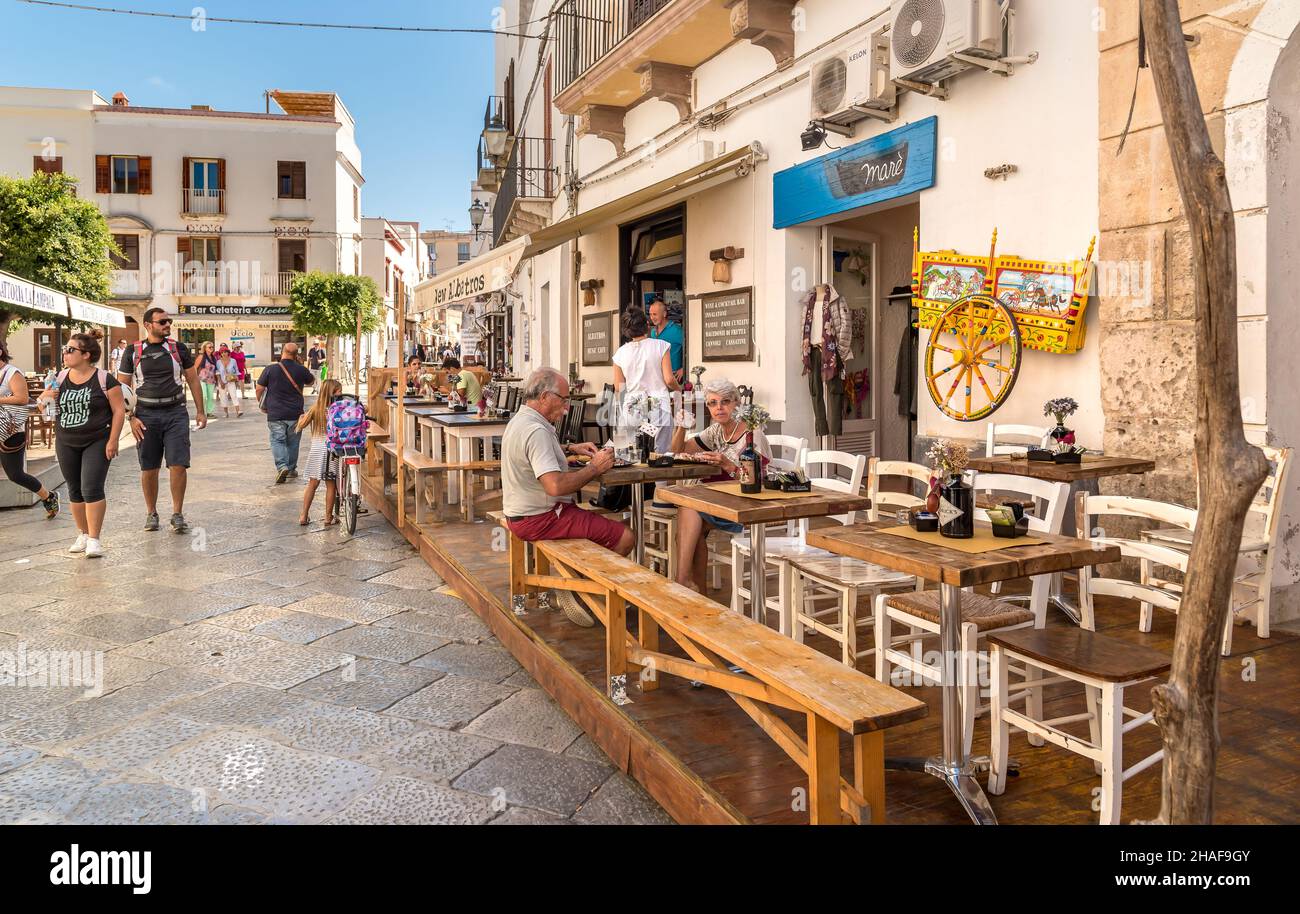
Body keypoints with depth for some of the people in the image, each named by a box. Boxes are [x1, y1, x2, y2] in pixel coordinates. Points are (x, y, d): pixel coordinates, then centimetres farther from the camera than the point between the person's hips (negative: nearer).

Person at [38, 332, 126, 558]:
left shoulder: (104, 379, -10)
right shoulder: (61, 377, 5)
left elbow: (119, 410, -9)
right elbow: (43, 400, 15)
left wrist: (113, 440, -14)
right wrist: (46, 397, -10)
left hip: (96, 443, -5)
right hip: (66, 443, 5)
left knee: (92, 489, -11)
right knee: (75, 490, 12)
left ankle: (94, 539, -5)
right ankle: (83, 534, 24)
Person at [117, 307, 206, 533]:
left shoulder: (178, 348, 6)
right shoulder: (133, 352, 4)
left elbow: (193, 380, 12)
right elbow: (122, 387, 6)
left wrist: (200, 410, 8)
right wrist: (130, 418, -3)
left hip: (176, 414, 0)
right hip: (146, 416, 0)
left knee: (178, 464, -8)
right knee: (148, 468, 5)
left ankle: (177, 515, 1)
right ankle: (151, 513, 20)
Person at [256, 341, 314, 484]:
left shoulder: (270, 369, -7)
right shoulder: (301, 370, -3)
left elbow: (259, 389, -2)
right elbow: (312, 380, 19)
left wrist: (261, 404, 14)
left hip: (275, 414, -2)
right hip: (295, 413, 2)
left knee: (277, 440, 3)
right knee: (293, 442, 14)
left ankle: (282, 466, -16)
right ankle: (291, 468, 23)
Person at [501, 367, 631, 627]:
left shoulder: (520, 419, 9)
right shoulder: (536, 431, -24)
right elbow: (555, 486, -34)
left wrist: (571, 449, 16)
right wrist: (595, 467, -21)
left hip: (523, 512, 11)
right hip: (539, 519, -11)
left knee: (601, 521, 24)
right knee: (624, 537, -12)